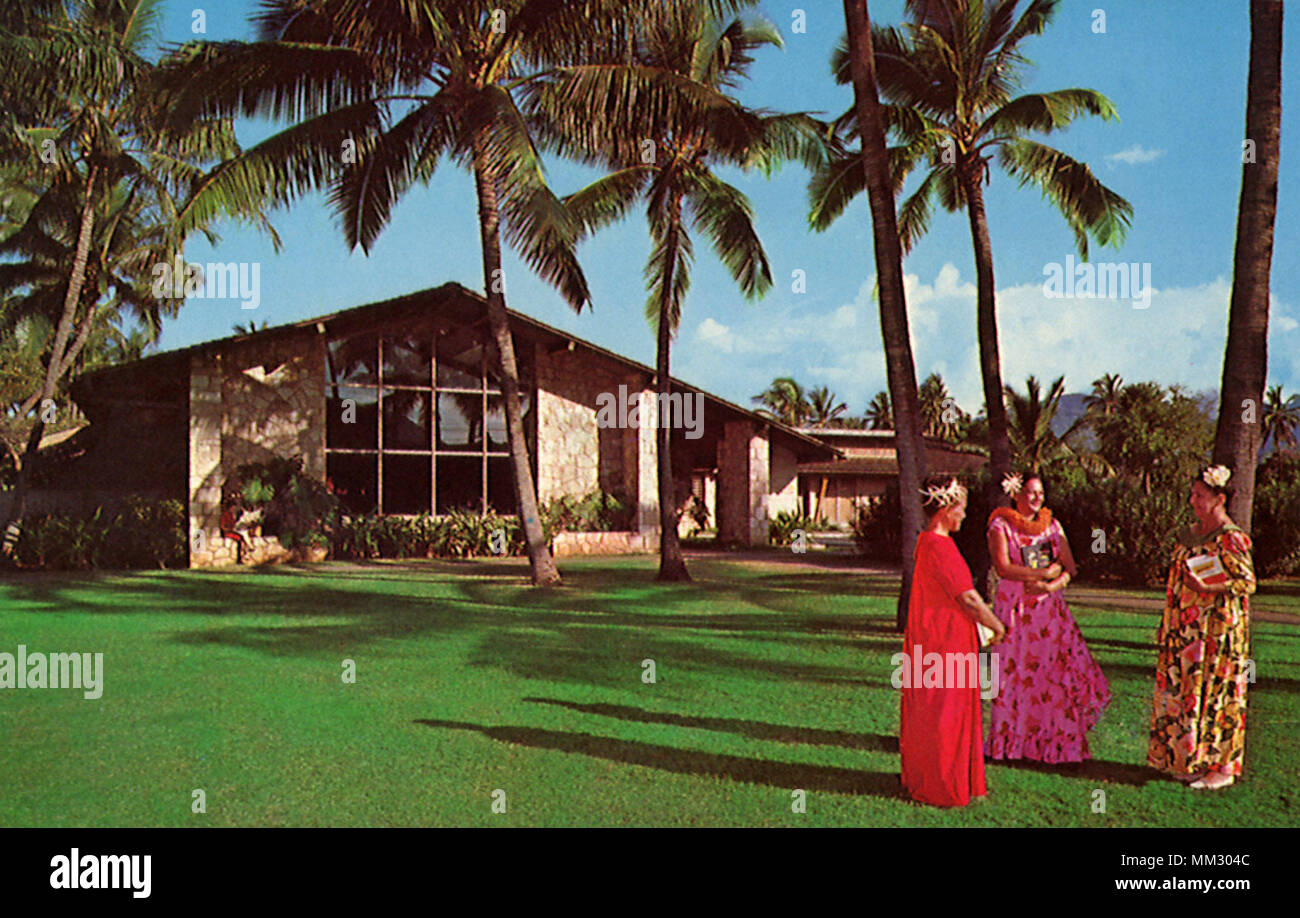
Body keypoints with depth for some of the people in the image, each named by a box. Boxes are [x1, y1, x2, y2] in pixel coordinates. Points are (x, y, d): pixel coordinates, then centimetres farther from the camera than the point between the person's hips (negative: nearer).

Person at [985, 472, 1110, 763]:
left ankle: (1059, 743, 8)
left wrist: (1050, 586, -13)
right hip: (1014, 609, -4)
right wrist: (1045, 572, -11)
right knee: (1015, 675, -2)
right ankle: (1010, 742, 11)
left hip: (1050, 609, 4)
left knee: (1061, 674, -3)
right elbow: (1003, 568, -15)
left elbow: (1070, 568, 6)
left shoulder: (1052, 526, 12)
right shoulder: (1001, 527, -2)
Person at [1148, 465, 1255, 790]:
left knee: (1214, 693, -3)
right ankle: (1188, 761, 19)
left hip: (1218, 628, -8)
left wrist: (1207, 588, -23)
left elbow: (1248, 582, -14)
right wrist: (1167, 626, 17)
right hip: (1187, 628, 8)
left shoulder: (1231, 538, -11)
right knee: (1180, 688, 9)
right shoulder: (1192, 534, 13)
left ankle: (1222, 767, 6)